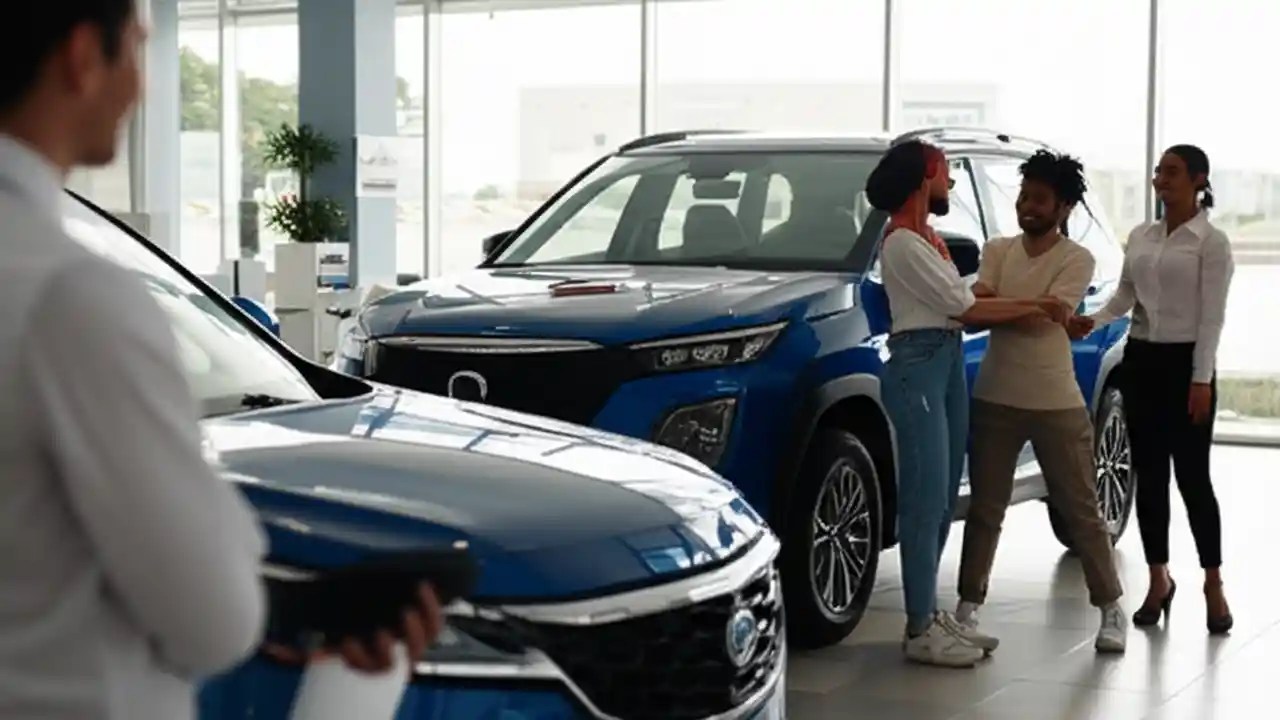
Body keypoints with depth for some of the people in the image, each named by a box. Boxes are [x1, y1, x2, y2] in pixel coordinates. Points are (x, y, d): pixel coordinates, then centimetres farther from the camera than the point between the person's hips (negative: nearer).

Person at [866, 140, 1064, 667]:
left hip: (948, 362, 10)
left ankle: (929, 612, 17)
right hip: (917, 365, -10)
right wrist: (1036, 307, -6)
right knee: (925, 500, -9)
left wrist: (1048, 316, 4)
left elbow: (965, 307, 11)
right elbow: (965, 309, -14)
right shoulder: (902, 243, -12)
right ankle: (921, 631, -6)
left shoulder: (927, 238, 18)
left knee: (943, 499, 10)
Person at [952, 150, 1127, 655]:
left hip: (1057, 403, -3)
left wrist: (990, 305, -18)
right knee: (985, 510, 5)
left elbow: (1045, 316, -18)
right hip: (995, 399, 3)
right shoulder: (997, 250, 7)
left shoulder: (1077, 260, -5)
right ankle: (967, 610, 10)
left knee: (1081, 510, 6)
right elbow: (979, 302, -9)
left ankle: (1111, 610, 17)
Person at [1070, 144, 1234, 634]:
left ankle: (1213, 585, 9)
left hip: (1185, 361, -5)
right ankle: (1158, 579, 18)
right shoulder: (1140, 237, 10)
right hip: (1140, 359, 5)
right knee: (1149, 476, 8)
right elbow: (1124, 296, 7)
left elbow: (1212, 315, -10)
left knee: (1192, 478, -3)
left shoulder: (1211, 241, -6)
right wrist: (1093, 321, -13)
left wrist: (1202, 379, -15)